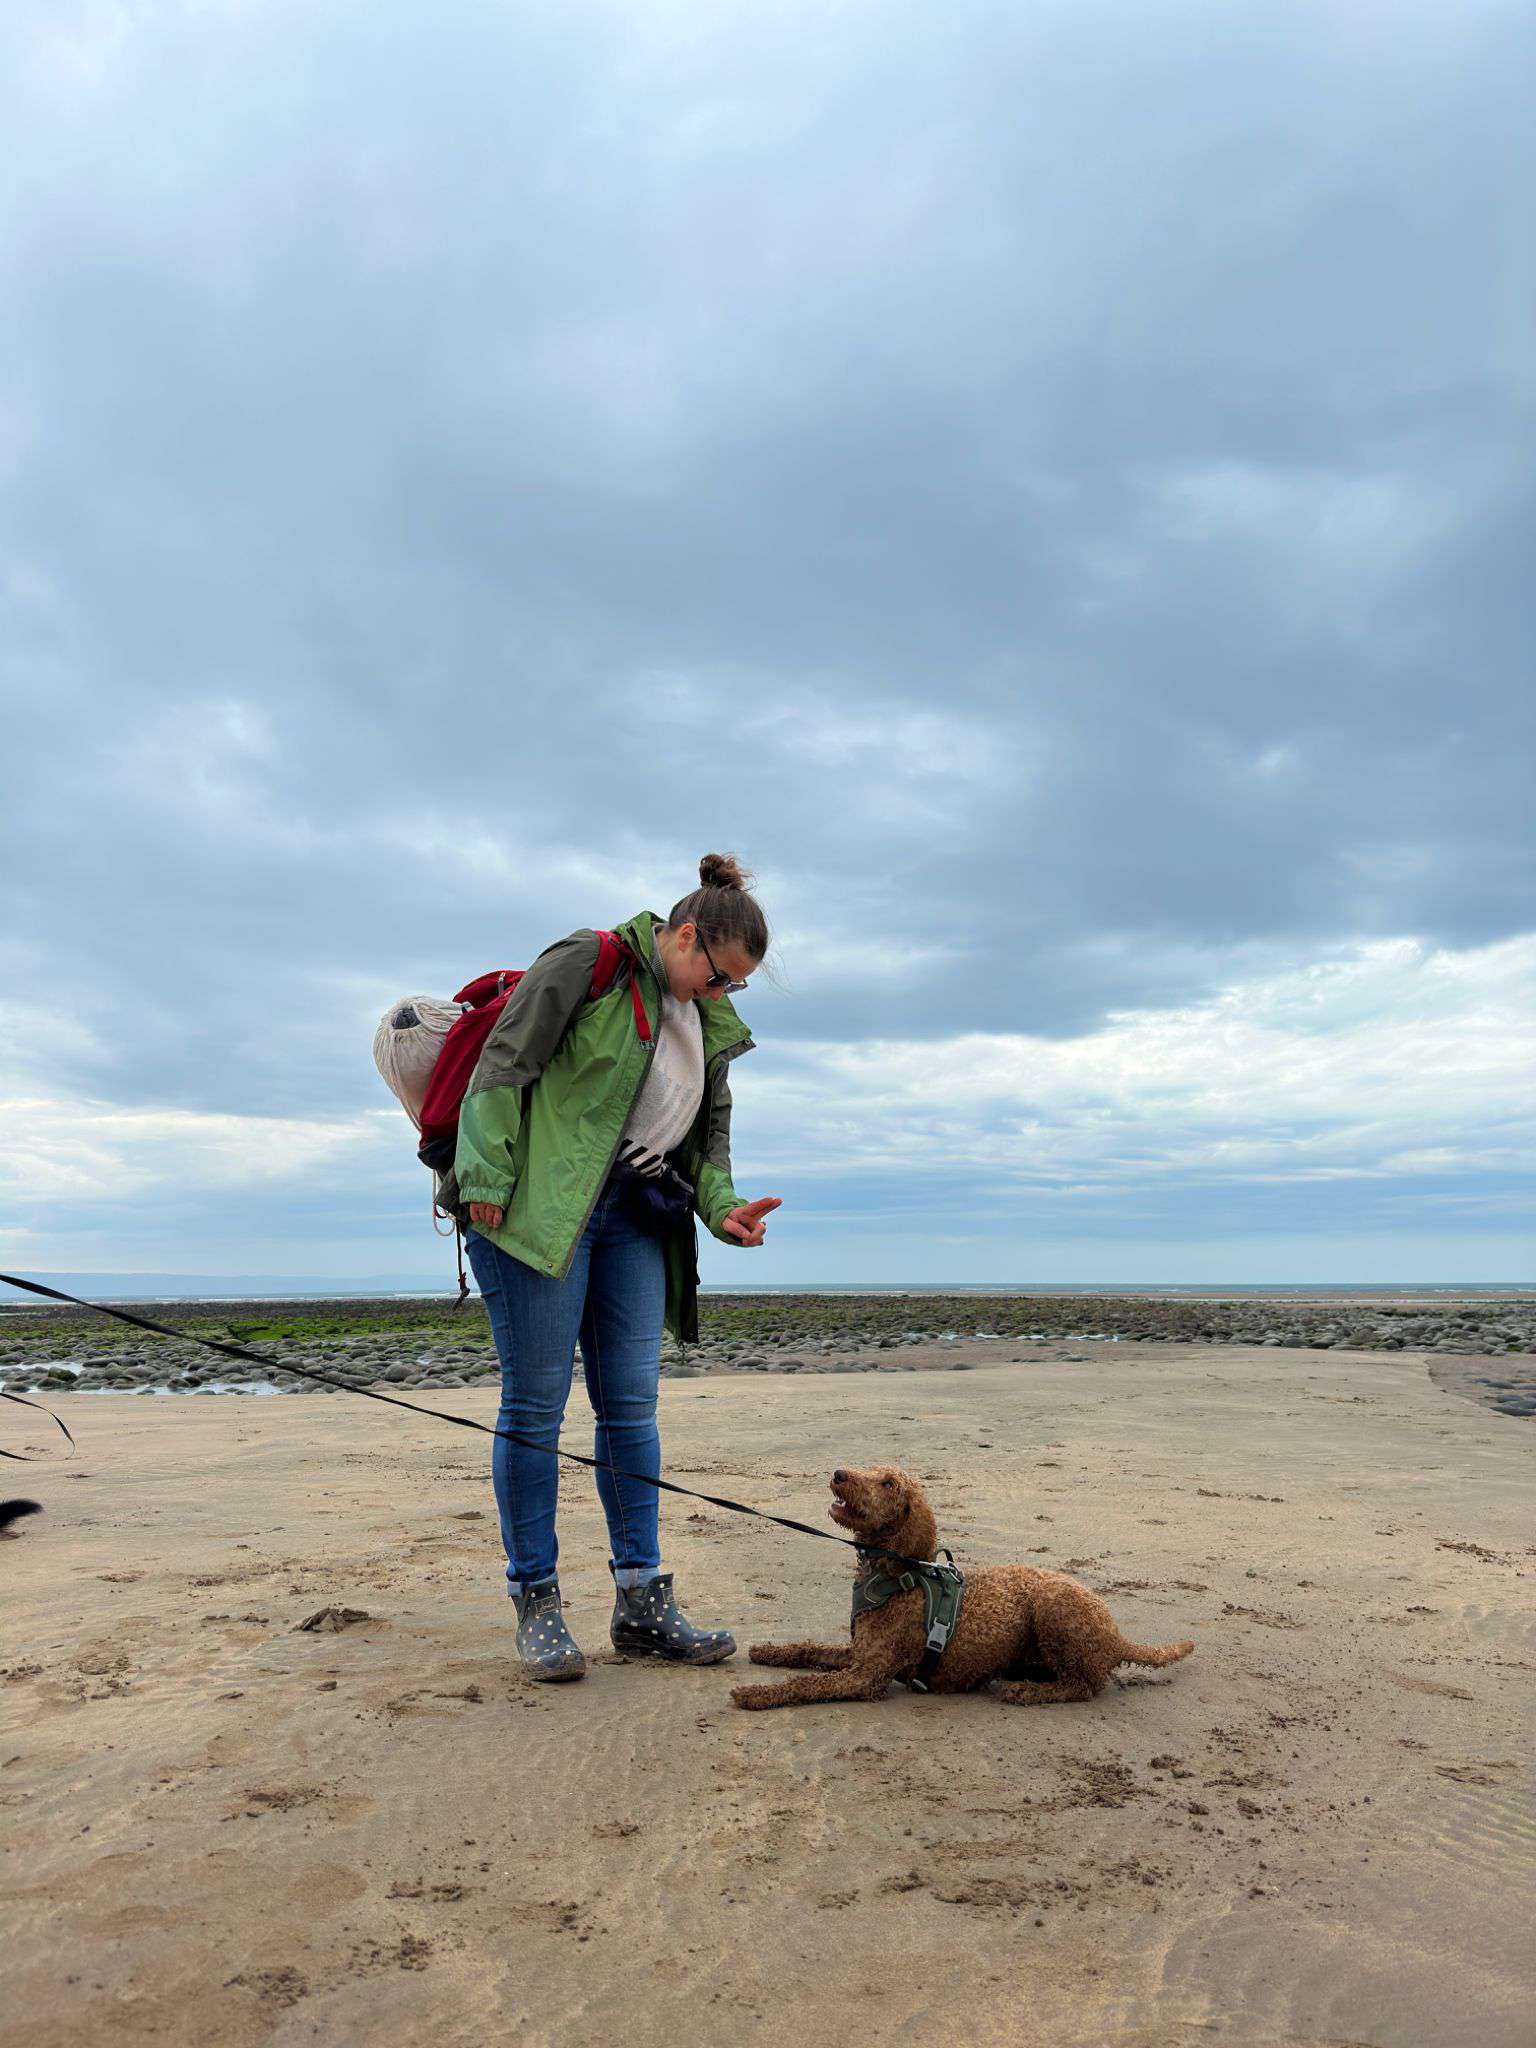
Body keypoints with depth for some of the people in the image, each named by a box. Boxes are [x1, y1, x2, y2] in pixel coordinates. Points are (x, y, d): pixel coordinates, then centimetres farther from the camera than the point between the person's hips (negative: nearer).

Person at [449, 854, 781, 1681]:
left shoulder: (713, 1025, 16)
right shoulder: (588, 964, -6)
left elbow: (710, 1137, 19)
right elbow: (502, 1067, -11)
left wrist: (723, 1208, 0)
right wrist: (486, 1181, -17)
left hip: (635, 1221, 7)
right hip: (539, 1205, -6)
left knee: (631, 1405, 5)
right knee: (535, 1402, -2)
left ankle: (641, 1603, 13)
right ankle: (536, 1604, 10)